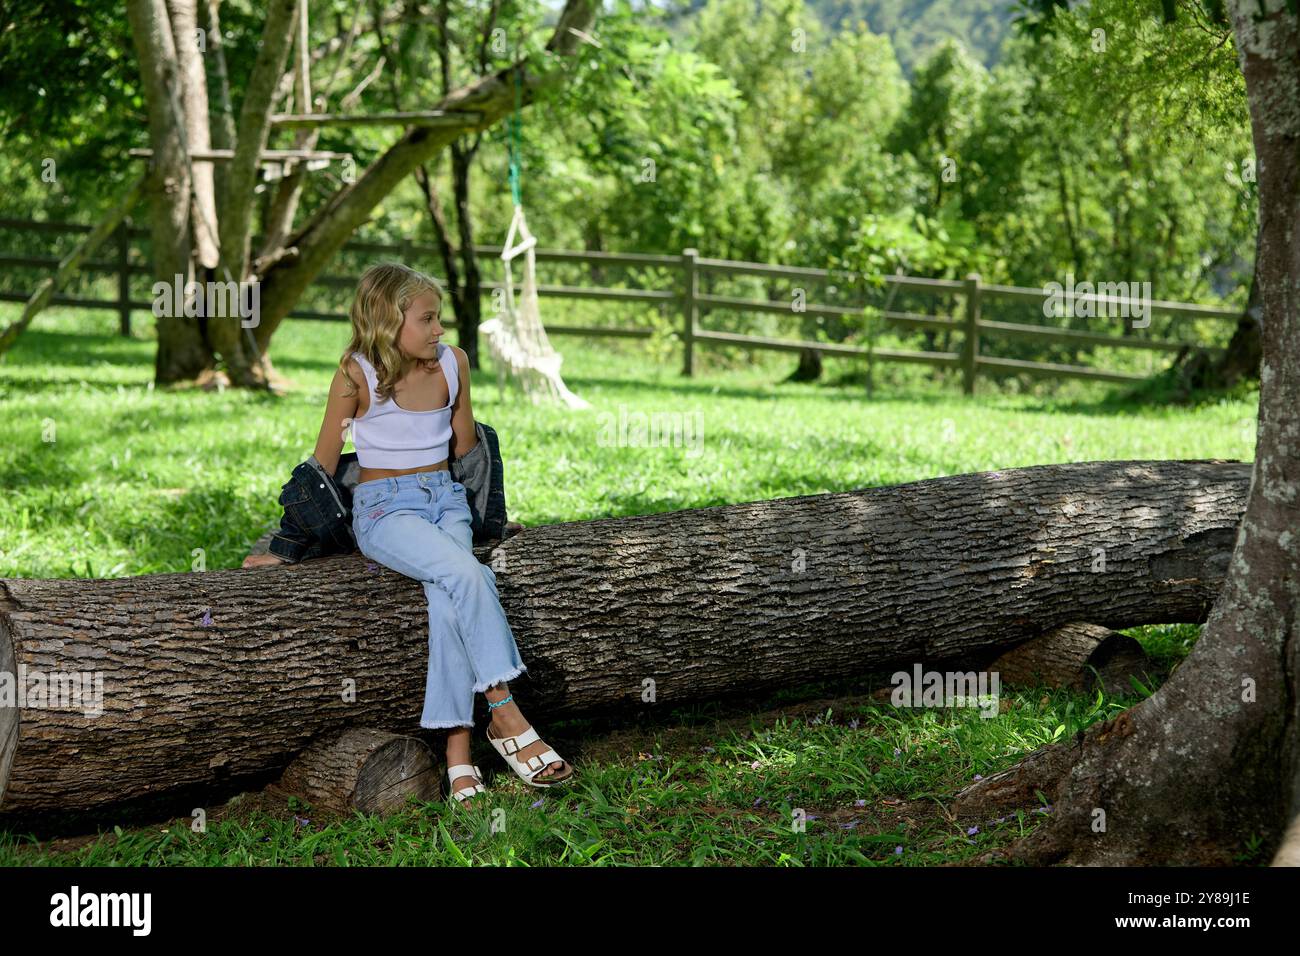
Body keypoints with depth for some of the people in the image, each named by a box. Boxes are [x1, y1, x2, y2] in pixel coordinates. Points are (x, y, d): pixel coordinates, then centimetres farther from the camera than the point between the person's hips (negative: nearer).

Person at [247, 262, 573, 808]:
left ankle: (457, 748, -32)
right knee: (466, 575, -31)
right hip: (385, 508, -3)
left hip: (446, 498, 4)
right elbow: (324, 463, 1)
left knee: (448, 598, -27)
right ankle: (505, 717, -27)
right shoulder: (357, 375, -8)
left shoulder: (452, 363, 4)